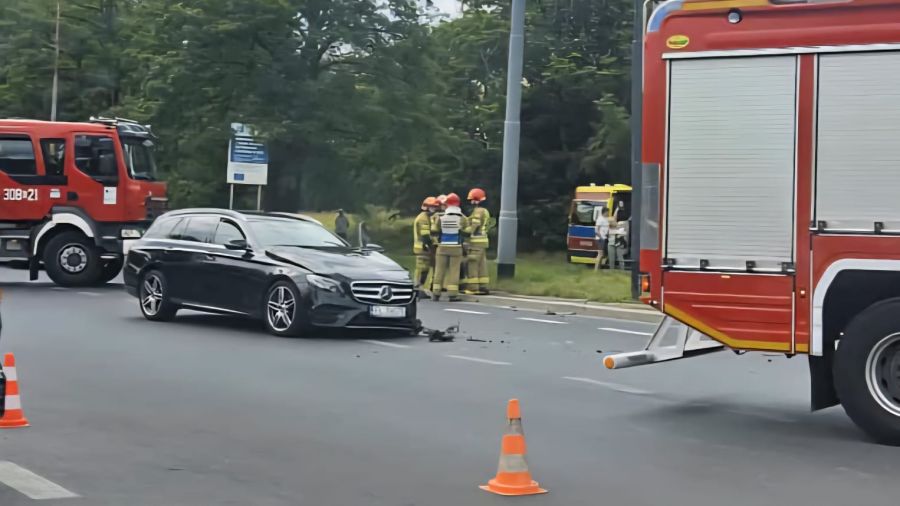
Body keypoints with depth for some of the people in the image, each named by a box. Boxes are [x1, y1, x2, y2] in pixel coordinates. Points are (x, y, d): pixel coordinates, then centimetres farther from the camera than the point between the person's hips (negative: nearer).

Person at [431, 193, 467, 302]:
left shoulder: (441, 217, -3)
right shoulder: (461, 218, -6)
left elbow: (433, 232, 0)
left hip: (443, 247, 1)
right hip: (456, 247, -1)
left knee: (439, 270, 8)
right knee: (454, 270, 2)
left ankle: (436, 293, 8)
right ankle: (452, 293, -3)